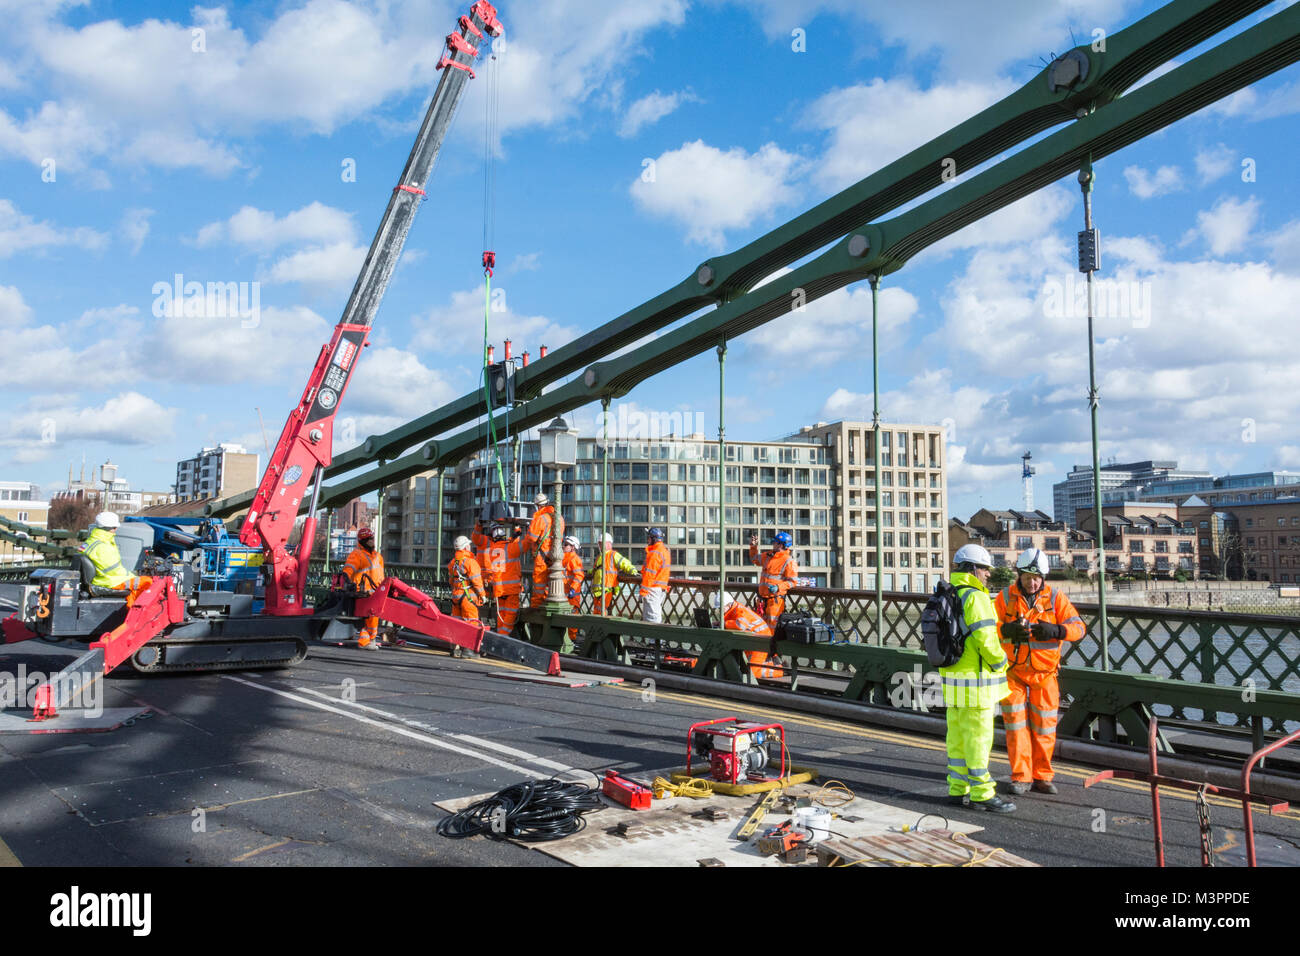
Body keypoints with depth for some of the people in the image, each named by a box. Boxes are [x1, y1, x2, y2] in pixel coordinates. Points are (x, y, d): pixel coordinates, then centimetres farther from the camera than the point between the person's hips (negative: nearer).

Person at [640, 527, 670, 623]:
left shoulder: (654, 553, -15)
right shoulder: (665, 551, 16)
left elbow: (649, 574, -18)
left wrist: (643, 592, -17)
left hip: (652, 589, -10)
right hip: (661, 588, 10)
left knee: (651, 618, -10)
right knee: (657, 615, 14)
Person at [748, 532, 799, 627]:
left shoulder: (788, 561, -11)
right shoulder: (767, 556, 11)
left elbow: (793, 581, -13)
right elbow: (754, 559, 29)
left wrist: (778, 587, -24)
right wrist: (753, 546, 16)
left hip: (775, 598, -8)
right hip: (763, 597, 8)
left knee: (772, 624, -11)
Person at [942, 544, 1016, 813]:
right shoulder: (975, 598, -16)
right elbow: (986, 640, -21)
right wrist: (1001, 664, -5)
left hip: (952, 679, 9)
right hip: (974, 682, -9)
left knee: (958, 735, 13)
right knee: (978, 737, -2)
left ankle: (958, 790, 19)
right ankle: (982, 793, 5)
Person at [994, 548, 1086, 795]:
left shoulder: (1055, 597, -3)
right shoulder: (1006, 596, -3)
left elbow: (1078, 627, -6)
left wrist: (1055, 630, -26)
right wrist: (1008, 629, -26)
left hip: (1044, 671, 1)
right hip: (1013, 670, 0)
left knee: (1044, 726, 6)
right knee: (1016, 723, -2)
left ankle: (1042, 777, 19)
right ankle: (1020, 777, 5)